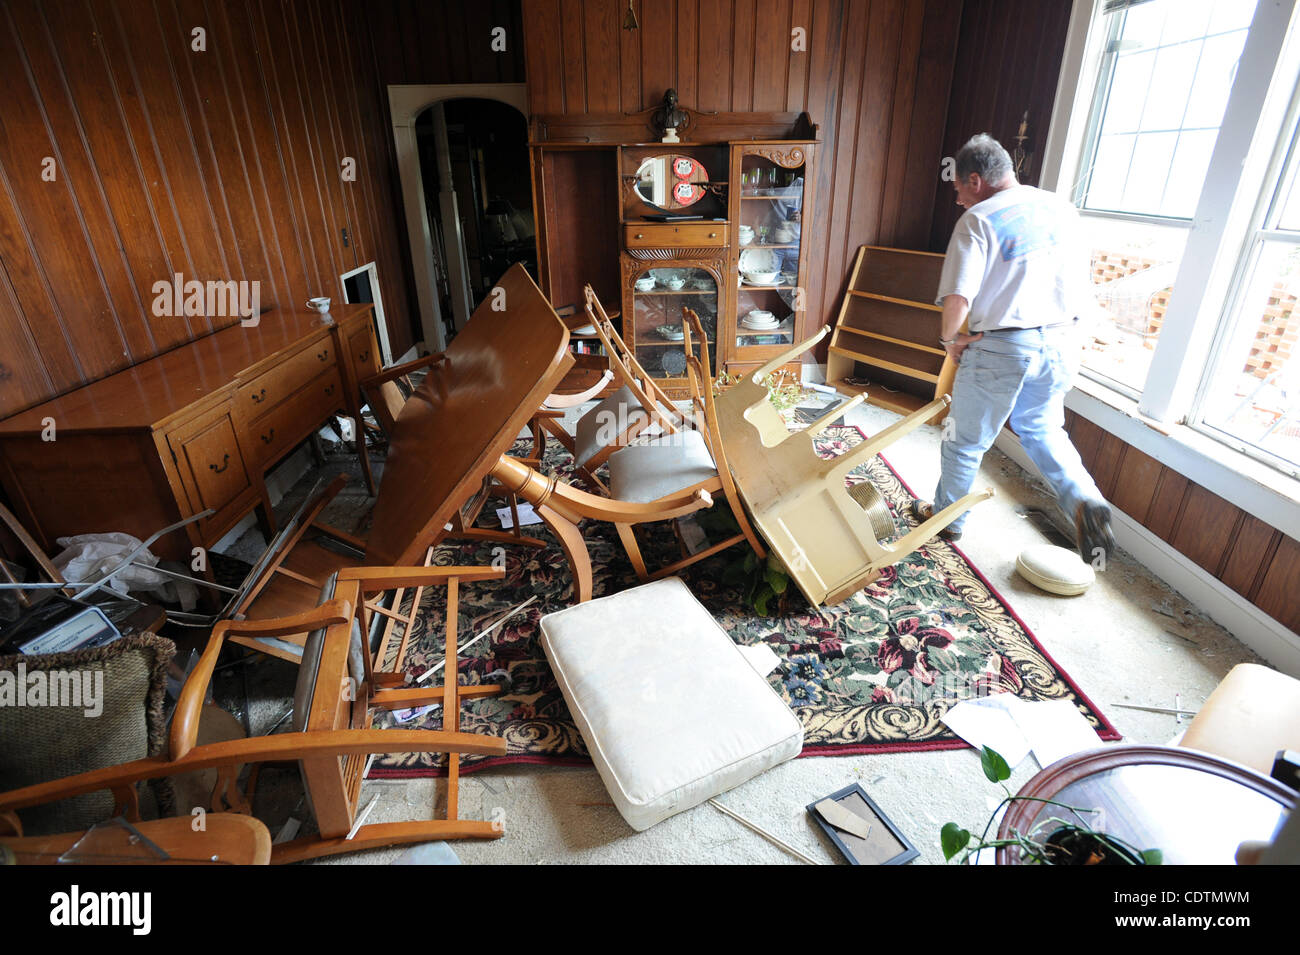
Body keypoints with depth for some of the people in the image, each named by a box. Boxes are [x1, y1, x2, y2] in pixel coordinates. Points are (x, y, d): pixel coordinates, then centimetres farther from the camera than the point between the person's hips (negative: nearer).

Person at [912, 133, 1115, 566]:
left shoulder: (978, 220, -11)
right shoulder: (1062, 208, 9)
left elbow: (958, 297, -21)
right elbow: (1081, 286, 13)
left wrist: (950, 339, -4)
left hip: (1001, 348, -6)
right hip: (1061, 343, 7)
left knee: (966, 439, 12)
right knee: (1043, 428, 26)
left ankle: (946, 515, 29)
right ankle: (1085, 502, 7)